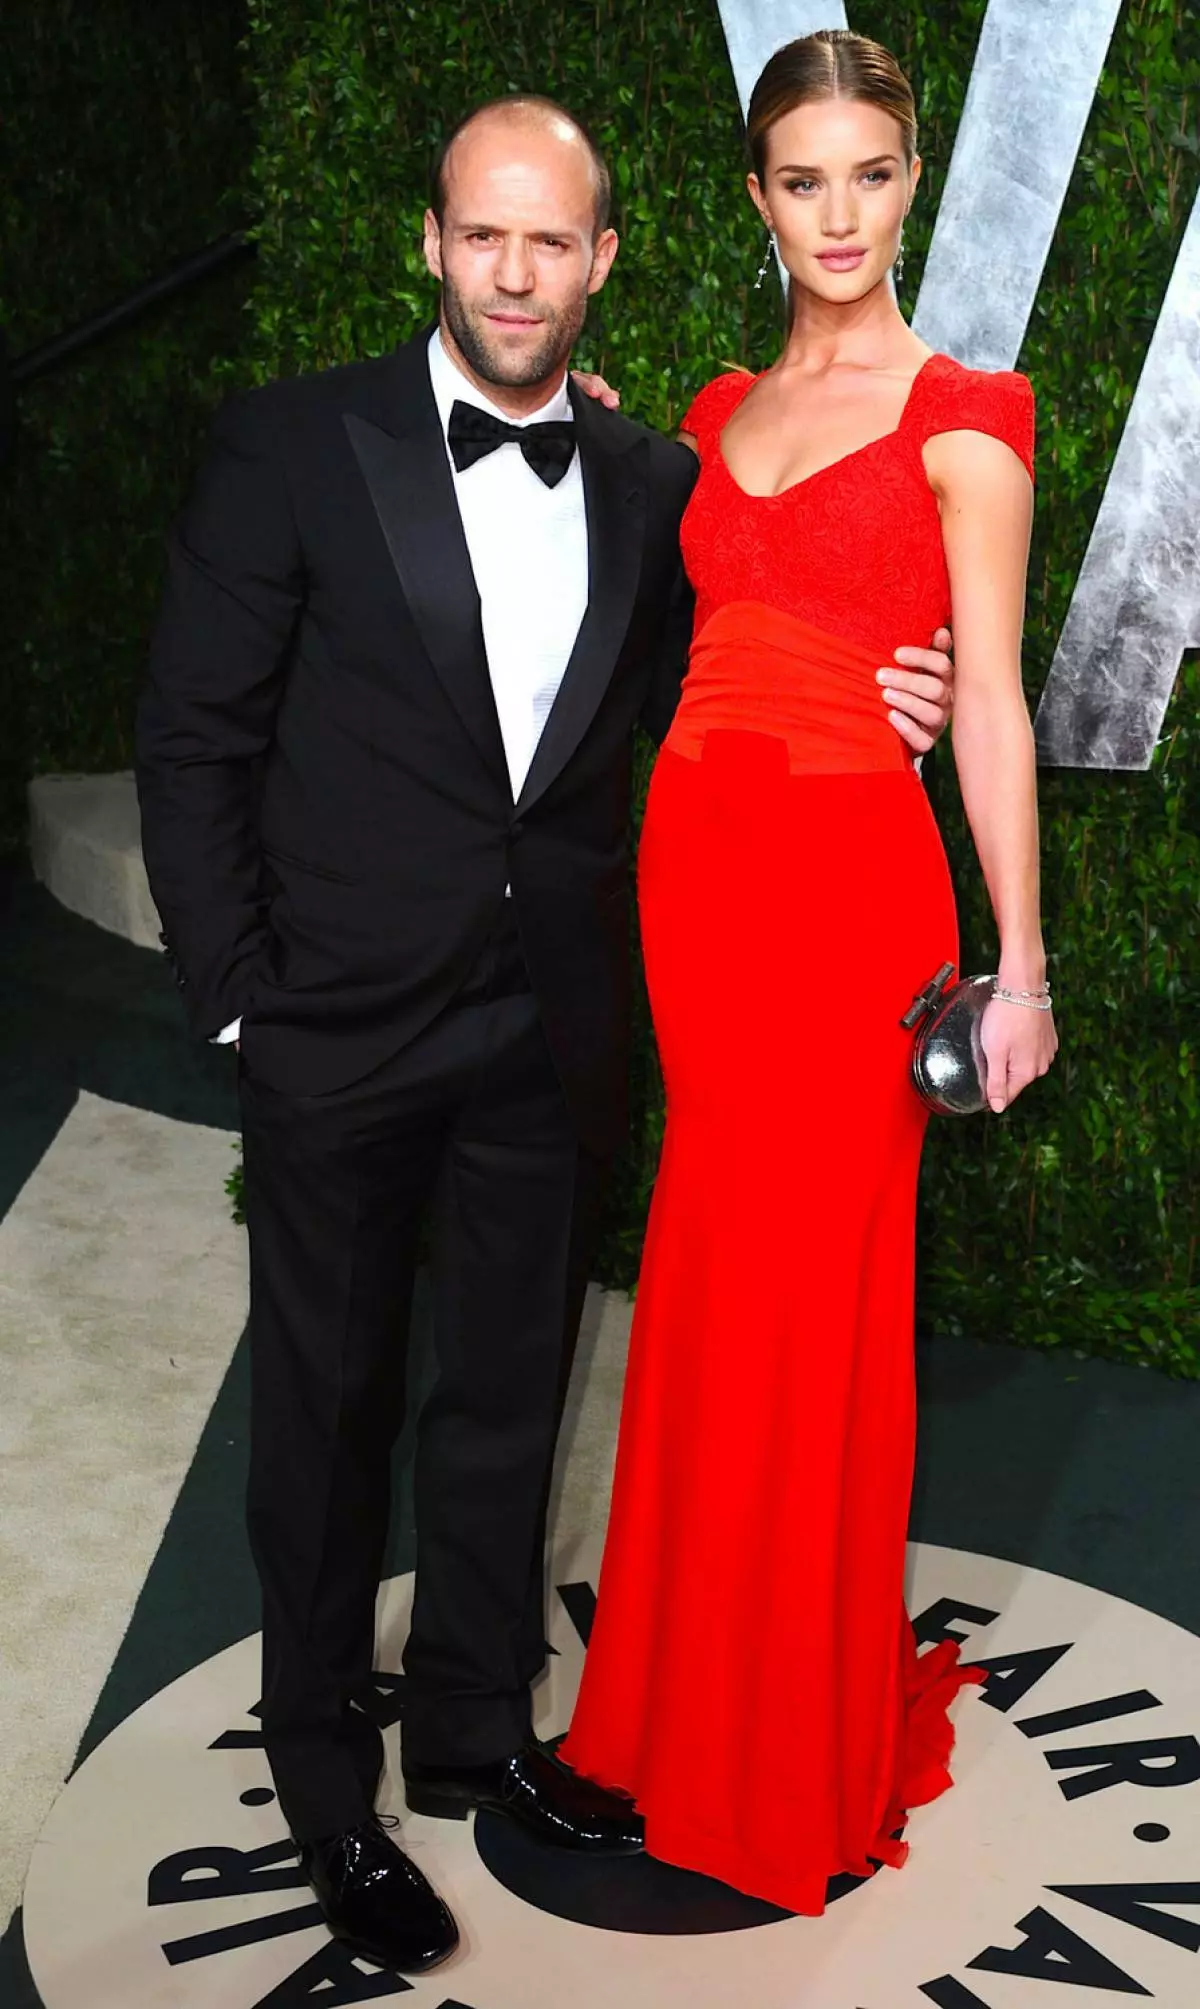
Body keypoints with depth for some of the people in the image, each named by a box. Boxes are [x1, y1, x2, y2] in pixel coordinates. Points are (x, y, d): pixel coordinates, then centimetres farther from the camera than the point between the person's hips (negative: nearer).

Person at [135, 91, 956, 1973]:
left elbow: (666, 727, 11)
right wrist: (236, 997, -9)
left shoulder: (653, 484, 3)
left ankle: (473, 1726, 39)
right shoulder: (296, 444, -8)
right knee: (329, 1403, 11)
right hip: (343, 1033, -3)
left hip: (554, 1031, 4)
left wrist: (870, 721, -7)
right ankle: (325, 1779, 31)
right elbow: (195, 737, -6)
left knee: (510, 1391, 17)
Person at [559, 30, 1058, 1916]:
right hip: (696, 857, 5)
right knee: (716, 1278, 12)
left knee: (820, 1291, 2)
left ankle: (816, 1733, 22)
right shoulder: (717, 415, 15)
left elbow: (992, 702, -5)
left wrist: (1020, 963, -8)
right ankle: (704, 1693, 31)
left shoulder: (959, 415, -2)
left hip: (852, 872, -5)